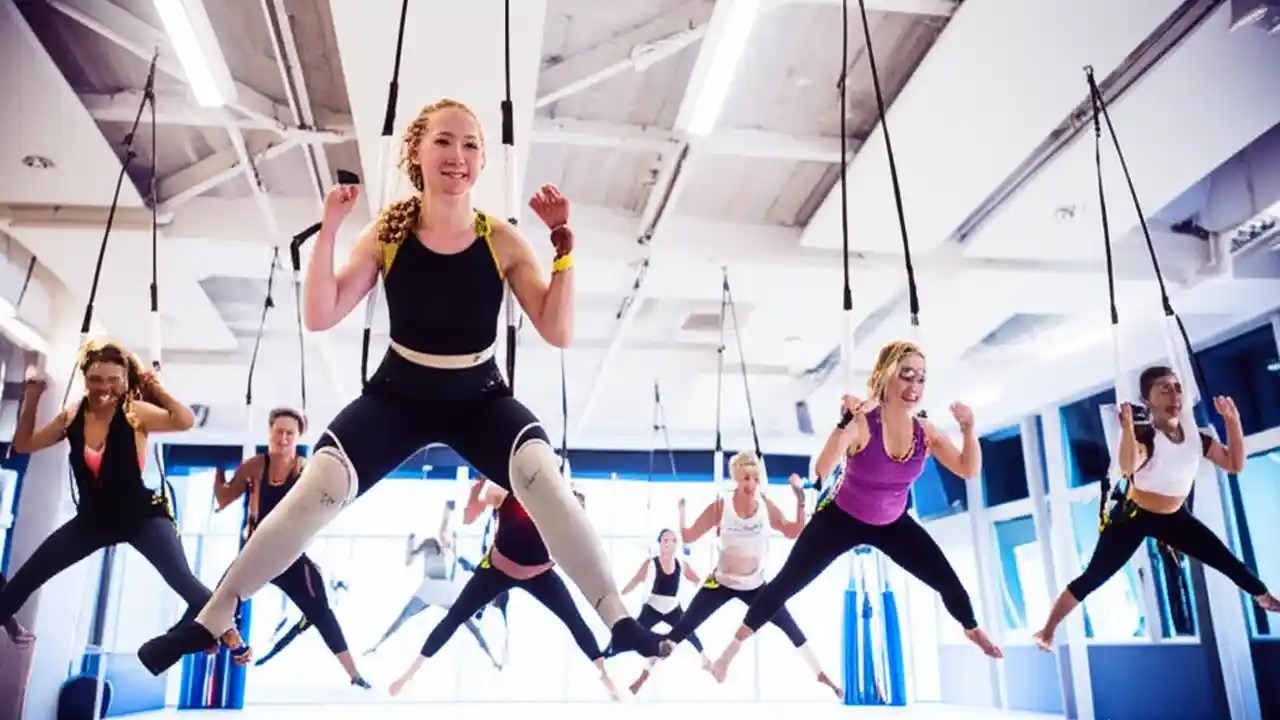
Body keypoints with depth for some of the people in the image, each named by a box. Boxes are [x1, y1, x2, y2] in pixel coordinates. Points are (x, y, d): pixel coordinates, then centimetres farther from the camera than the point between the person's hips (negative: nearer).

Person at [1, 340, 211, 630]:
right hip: (92, 519, 6)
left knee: (184, 582, -19)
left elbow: (185, 421, -35)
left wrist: (156, 388, -30)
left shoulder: (135, 413, -18)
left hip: (143, 516, -6)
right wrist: (32, 399, 1)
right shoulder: (72, 416, -1)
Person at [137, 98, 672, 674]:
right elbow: (320, 317, -14)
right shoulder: (388, 234, -9)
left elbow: (557, 332, -16)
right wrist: (329, 227, -22)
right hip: (397, 395, 1)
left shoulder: (501, 241, -12)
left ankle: (620, 623, -12)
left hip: (481, 397, -1)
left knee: (546, 482, -26)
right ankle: (210, 621, 10)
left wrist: (563, 243, -23)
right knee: (314, 492, -12)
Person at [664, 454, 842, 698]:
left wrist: (800, 499, -16)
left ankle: (821, 675, 22)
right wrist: (680, 511, -31)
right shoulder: (720, 507, -17)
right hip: (721, 583, -2)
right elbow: (688, 536, -14)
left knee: (792, 628, 2)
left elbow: (794, 531, -7)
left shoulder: (766, 506, -11)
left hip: (755, 585, 2)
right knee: (681, 629, -4)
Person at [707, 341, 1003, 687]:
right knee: (787, 583, -5)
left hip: (893, 524, 4)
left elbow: (969, 470, -9)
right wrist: (846, 421, -52)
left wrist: (968, 429, -25)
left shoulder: (925, 432, -14)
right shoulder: (861, 425, -29)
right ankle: (734, 646, 12)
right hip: (841, 519, -4)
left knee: (948, 581, 5)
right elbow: (822, 470, -42)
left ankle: (973, 631, 40)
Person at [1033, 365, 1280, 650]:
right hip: (1133, 516, -5)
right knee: (1093, 577, -8)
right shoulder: (1143, 436, -25)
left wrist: (1233, 422, -10)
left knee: (1227, 561, 11)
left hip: (1175, 517, 6)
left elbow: (1235, 464, 1)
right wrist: (1127, 427, -58)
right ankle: (1047, 631, -3)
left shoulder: (1196, 436, -6)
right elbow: (1127, 468, -45)